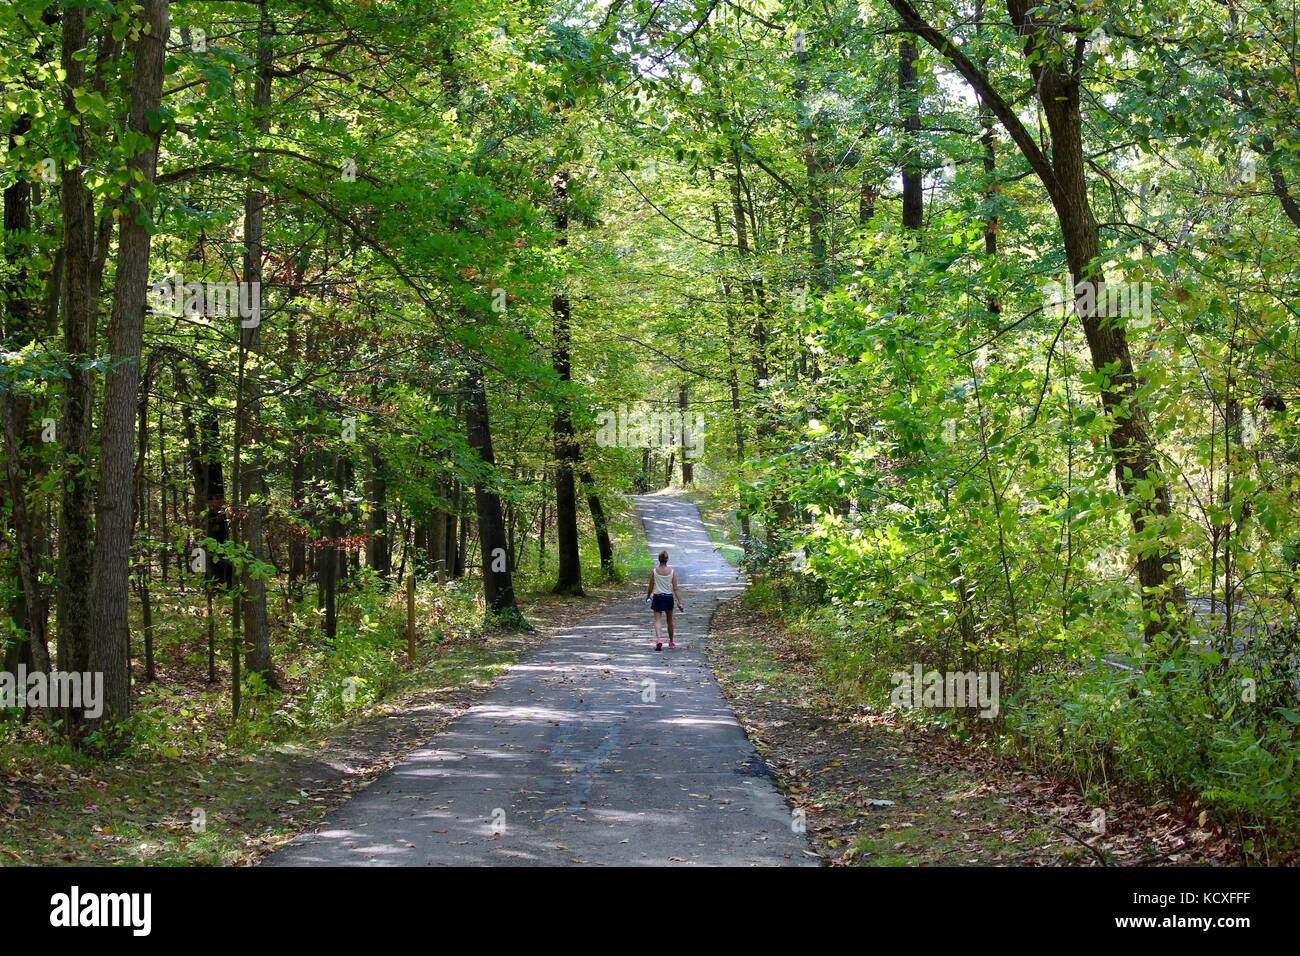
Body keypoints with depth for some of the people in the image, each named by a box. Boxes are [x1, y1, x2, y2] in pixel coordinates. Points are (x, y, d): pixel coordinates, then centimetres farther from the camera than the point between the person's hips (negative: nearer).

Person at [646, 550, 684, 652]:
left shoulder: (653, 571, -8)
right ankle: (671, 642, 30)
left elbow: (650, 587, -1)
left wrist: (648, 596, 18)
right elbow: (676, 588, -7)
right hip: (669, 597, 2)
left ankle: (659, 639, -25)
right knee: (670, 621, 17)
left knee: (658, 620, -2)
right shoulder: (672, 572, -6)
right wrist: (680, 602, -4)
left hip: (657, 597, -1)